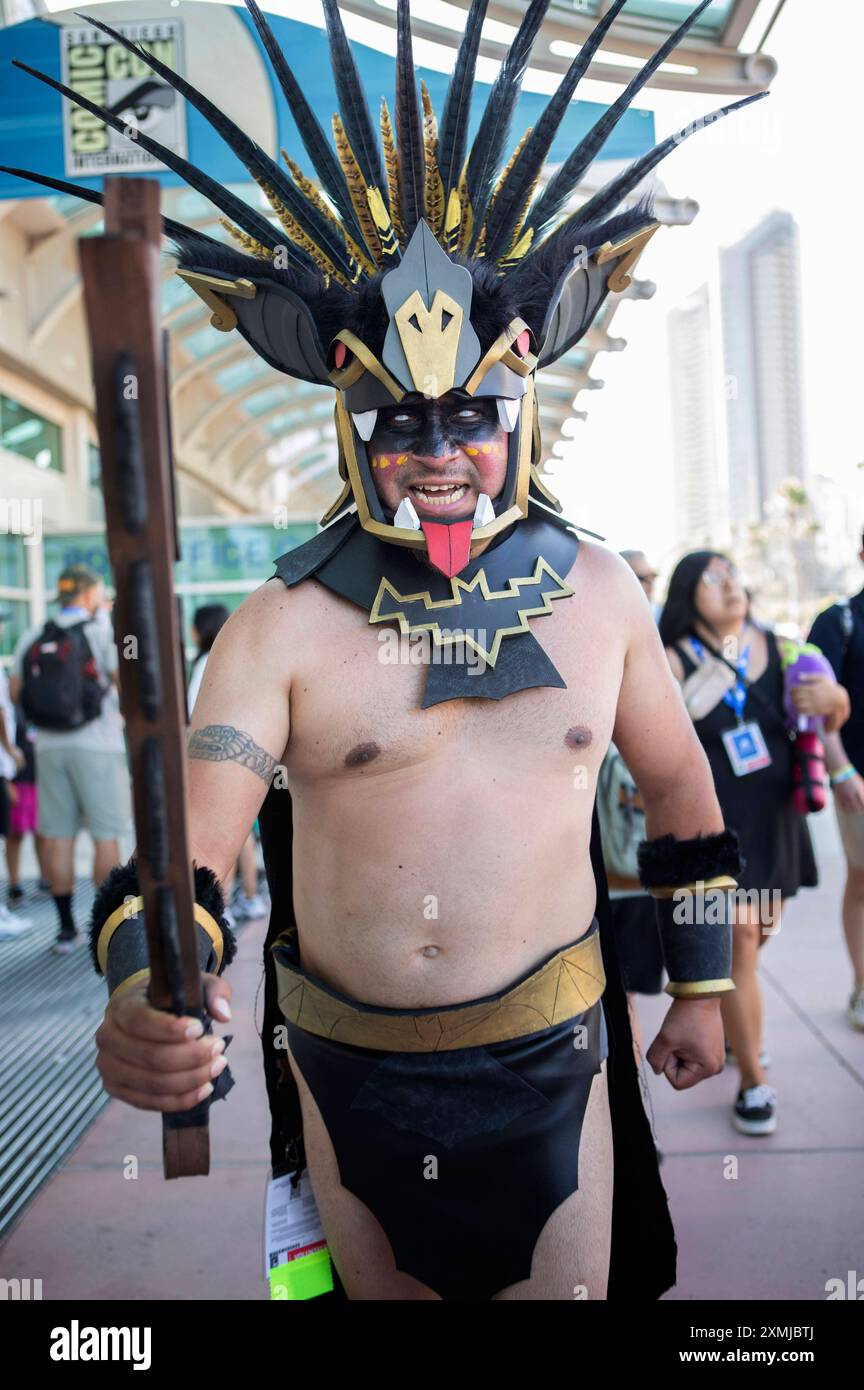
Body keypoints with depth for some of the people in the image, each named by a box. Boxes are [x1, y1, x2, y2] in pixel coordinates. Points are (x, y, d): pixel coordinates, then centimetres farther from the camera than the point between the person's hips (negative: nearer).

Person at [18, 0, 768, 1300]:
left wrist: (702, 985, 13)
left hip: (549, 1064, 1)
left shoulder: (598, 591, -3)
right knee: (384, 1291, 22)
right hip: (348, 1079, 0)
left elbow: (679, 787, 9)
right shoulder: (283, 624, -11)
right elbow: (187, 850, -19)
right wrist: (140, 1002, -40)